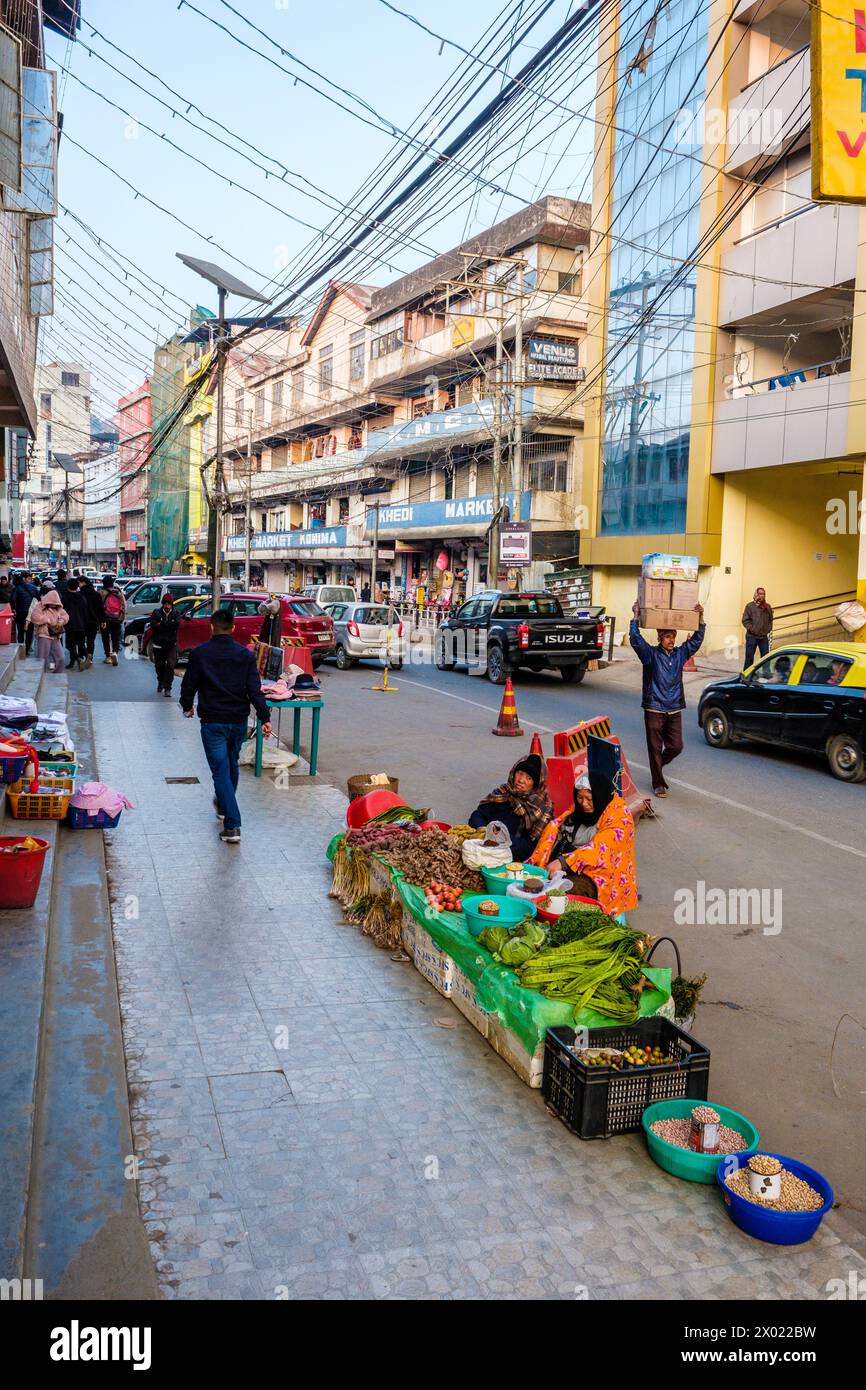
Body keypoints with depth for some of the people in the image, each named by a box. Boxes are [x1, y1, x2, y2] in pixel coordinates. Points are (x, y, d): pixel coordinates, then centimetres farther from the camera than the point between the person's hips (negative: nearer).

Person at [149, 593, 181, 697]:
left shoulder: (176, 614, 2)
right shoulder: (156, 613, 1)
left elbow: (176, 624, -18)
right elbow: (153, 625, -16)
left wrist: (161, 624, -18)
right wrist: (169, 626, -21)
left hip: (171, 644, -1)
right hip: (158, 644, 1)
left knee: (170, 665, -14)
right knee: (159, 665, 14)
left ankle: (167, 688, -12)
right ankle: (160, 684, 37)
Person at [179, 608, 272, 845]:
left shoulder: (199, 654, -6)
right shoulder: (245, 655, -1)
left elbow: (189, 684, 2)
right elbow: (255, 689, -7)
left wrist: (187, 706, 21)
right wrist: (264, 717, -8)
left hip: (212, 721, -3)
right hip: (239, 721, 3)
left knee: (221, 771, -3)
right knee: (231, 764, 24)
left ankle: (232, 826, -12)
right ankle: (223, 806, 45)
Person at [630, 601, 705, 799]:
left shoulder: (681, 654, 8)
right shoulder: (651, 654, -4)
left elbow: (697, 639, 5)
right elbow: (635, 639, -17)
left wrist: (700, 617, -6)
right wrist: (636, 616, -20)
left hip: (674, 710, 4)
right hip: (654, 710, -4)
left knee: (676, 746, 5)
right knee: (655, 748, 2)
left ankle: (658, 765, 34)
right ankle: (658, 784, 13)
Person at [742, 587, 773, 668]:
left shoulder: (767, 607, 11)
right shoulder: (750, 606, -3)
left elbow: (770, 620, 18)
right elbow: (745, 620, -6)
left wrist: (768, 629, 3)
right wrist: (752, 629, -14)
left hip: (764, 637, 4)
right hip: (752, 636, -4)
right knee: (749, 658, -1)